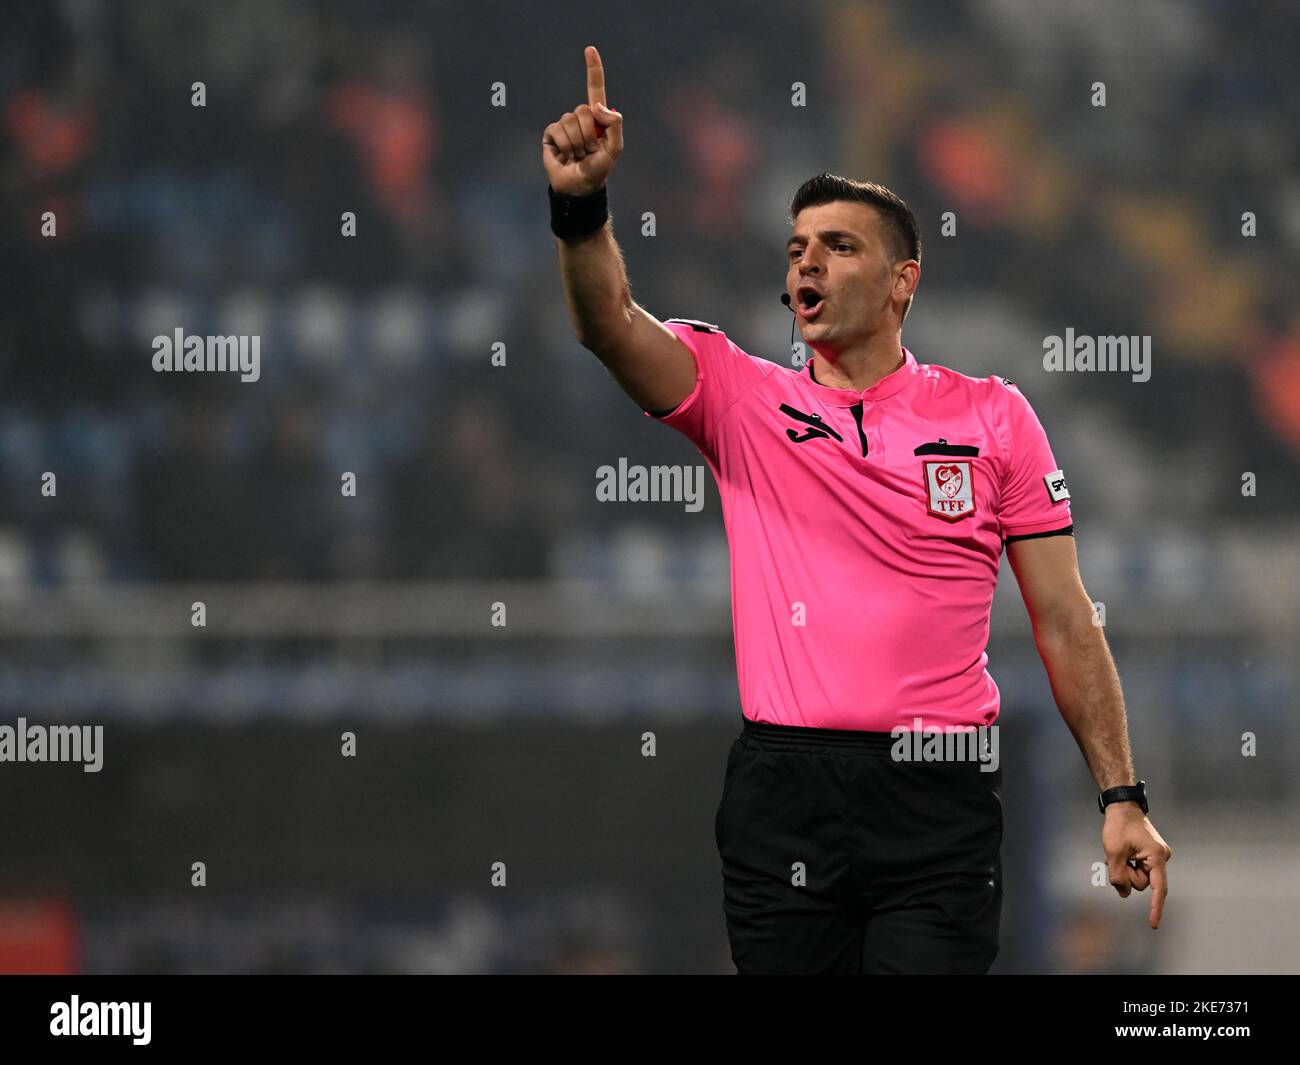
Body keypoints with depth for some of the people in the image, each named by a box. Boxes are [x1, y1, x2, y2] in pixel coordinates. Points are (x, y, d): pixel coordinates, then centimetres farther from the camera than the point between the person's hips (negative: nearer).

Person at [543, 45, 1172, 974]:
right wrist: (581, 206, -31)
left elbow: (1065, 624, 7)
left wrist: (1122, 797, 1)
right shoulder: (740, 398, 8)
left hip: (940, 796, -1)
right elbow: (612, 324, -11)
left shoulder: (993, 416, 6)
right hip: (783, 787, 1)